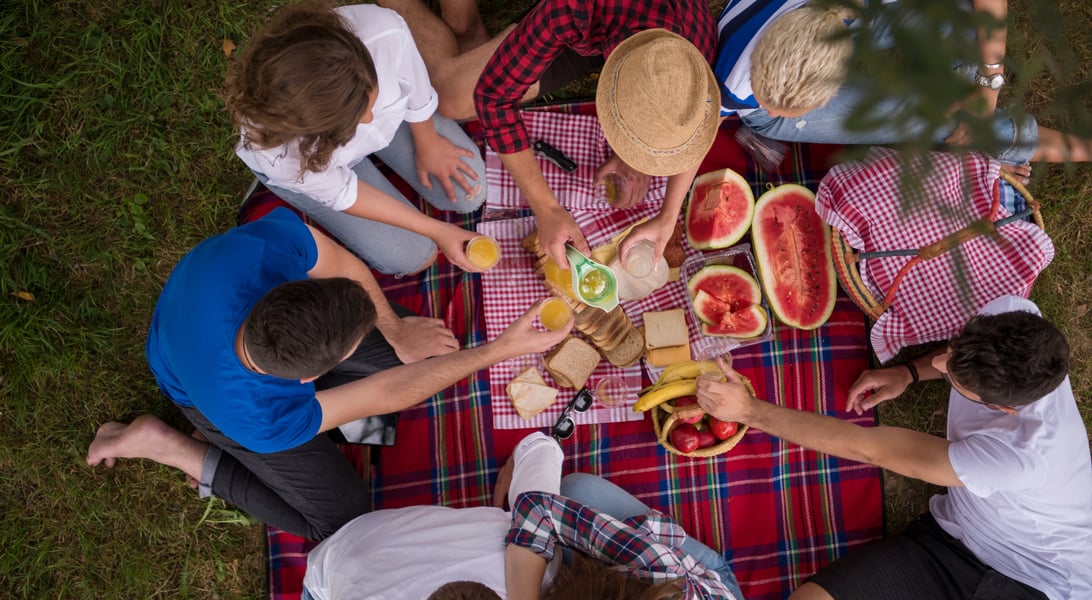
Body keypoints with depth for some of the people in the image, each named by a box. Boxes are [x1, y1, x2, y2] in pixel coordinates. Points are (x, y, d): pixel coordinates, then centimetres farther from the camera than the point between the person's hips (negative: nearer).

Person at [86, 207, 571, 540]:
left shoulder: (269, 241, -44)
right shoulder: (262, 423, -44)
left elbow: (345, 267, -20)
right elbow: (385, 395, -31)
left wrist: (395, 330, -5)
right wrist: (499, 349, -29)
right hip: (209, 392, -4)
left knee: (422, 350, -4)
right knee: (341, 517, 2)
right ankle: (173, 447, 6)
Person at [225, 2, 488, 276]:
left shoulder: (386, 33, -43)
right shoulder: (276, 152, -45)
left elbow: (417, 90, -18)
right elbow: (342, 194, -24)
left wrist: (427, 141, 1)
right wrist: (435, 230, -19)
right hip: (305, 167, -2)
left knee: (470, 193, 6)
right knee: (412, 257, 2)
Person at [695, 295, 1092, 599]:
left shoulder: (1024, 452, -36)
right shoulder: (1010, 313, -19)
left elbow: (865, 447, -30)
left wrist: (748, 409, -25)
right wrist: (910, 372, -4)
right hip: (951, 534, 5)